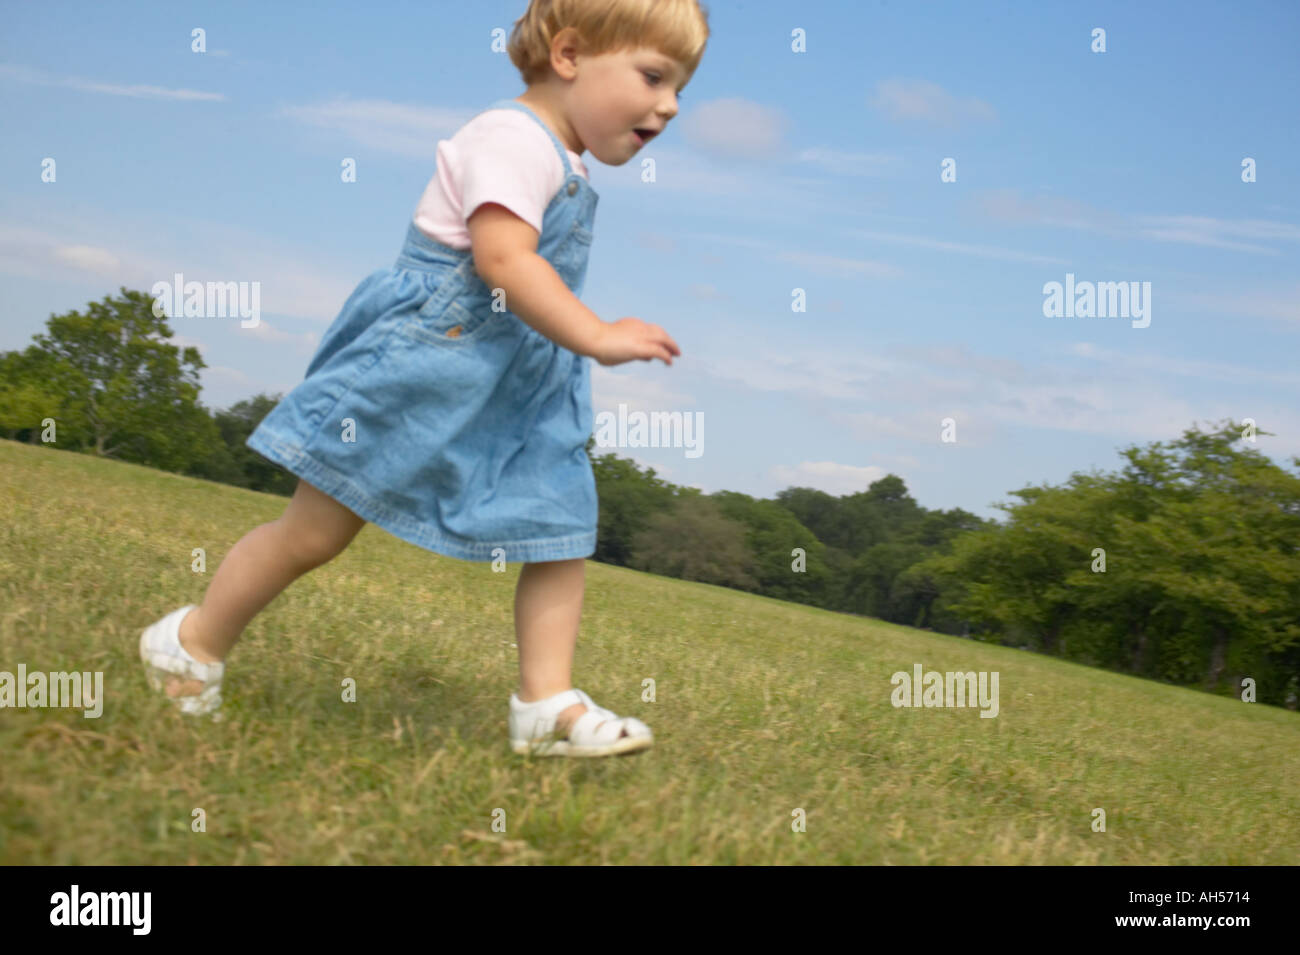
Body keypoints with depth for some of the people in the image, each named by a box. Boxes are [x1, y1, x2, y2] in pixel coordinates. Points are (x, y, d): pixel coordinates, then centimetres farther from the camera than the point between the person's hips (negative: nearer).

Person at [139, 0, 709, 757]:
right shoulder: (515, 138, -18)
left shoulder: (566, 168, 13)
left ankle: (549, 703, 6)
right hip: (422, 362, -9)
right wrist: (596, 338, -31)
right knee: (316, 531, 1)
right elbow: (502, 259, -31)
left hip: (518, 390, 10)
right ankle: (195, 642, 19)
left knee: (562, 537, 2)